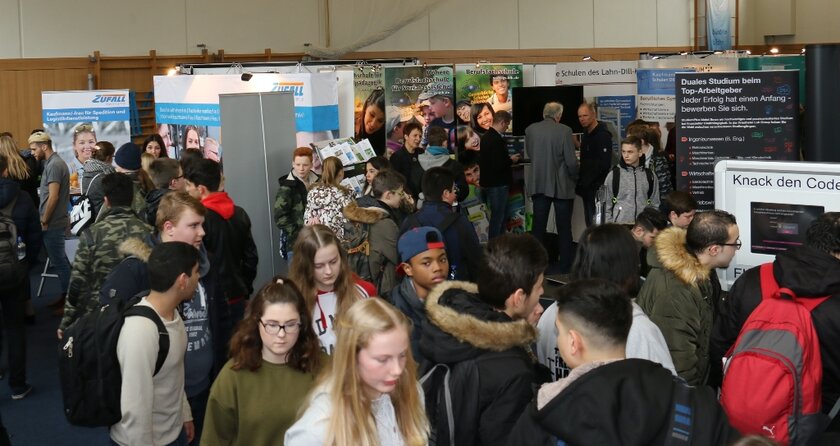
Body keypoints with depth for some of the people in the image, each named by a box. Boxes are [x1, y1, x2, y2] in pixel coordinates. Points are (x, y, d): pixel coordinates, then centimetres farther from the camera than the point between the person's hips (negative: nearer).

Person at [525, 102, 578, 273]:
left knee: (538, 227, 11)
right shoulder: (564, 131, -14)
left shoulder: (530, 130, -3)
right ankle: (566, 267, 13)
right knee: (564, 228, 8)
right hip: (562, 186, -3)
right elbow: (571, 161, -14)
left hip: (538, 184, 3)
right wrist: (573, 177, 4)